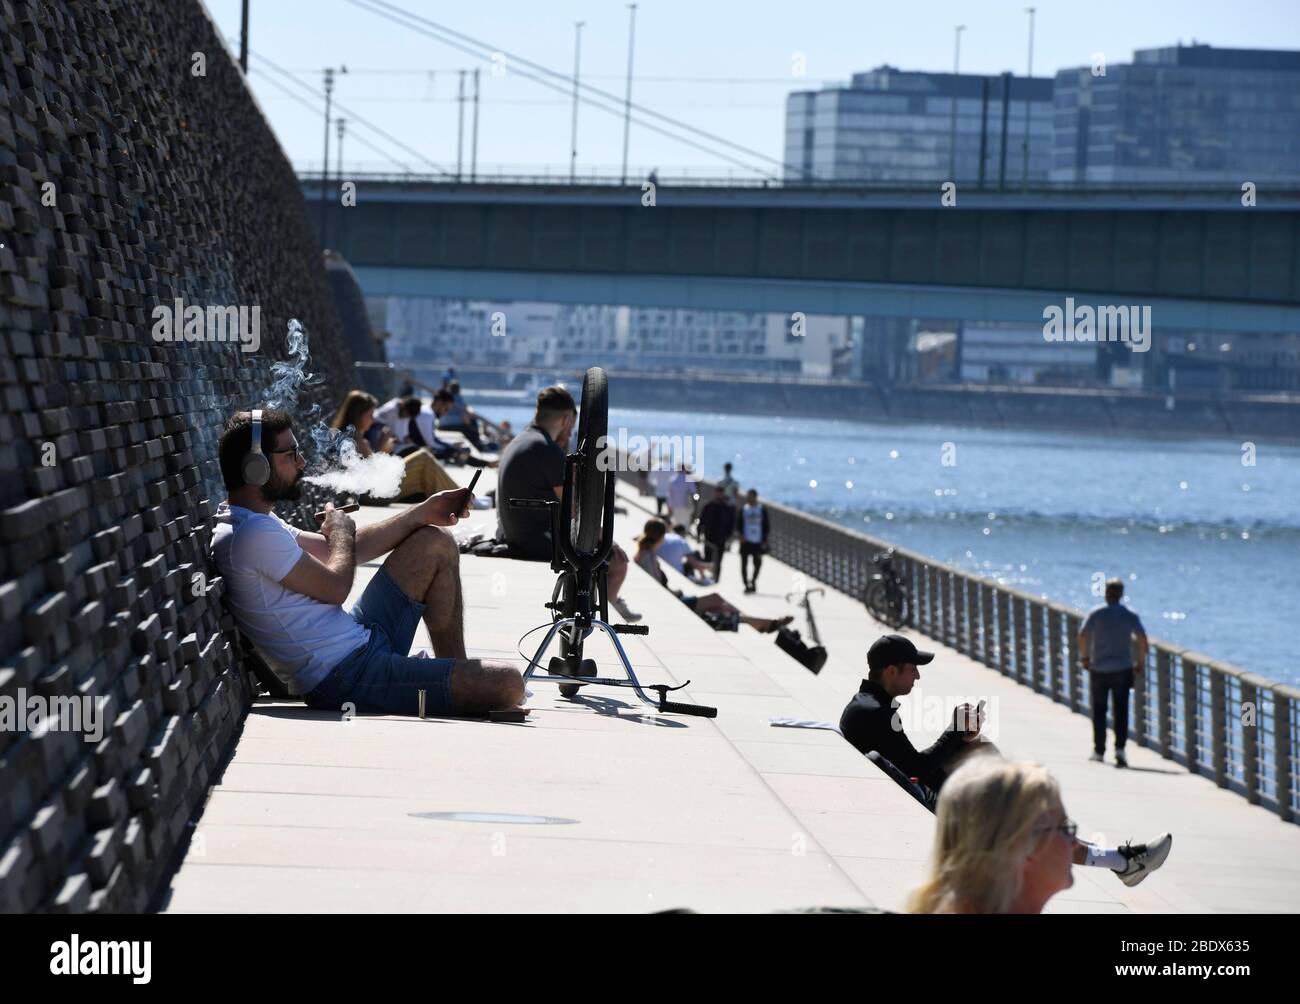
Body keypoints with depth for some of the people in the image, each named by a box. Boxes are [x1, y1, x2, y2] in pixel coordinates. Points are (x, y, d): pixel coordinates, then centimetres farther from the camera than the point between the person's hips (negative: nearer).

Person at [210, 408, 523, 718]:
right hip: (348, 678, -11)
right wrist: (340, 530, 6)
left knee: (436, 543, 21)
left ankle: (458, 670, 23)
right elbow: (335, 586, -15)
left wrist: (424, 513, 14)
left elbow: (345, 550, 18)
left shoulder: (258, 523, 14)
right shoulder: (254, 535, -21)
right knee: (508, 684, -19)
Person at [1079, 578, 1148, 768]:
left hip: (1099, 669, -1)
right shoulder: (1130, 615, 1)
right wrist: (1141, 661, 3)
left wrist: (1084, 656, 2)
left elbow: (1083, 635, -12)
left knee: (1099, 711, 10)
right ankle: (1119, 748, -15)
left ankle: (1099, 751, 14)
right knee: (1121, 711, 1)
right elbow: (1142, 638, -6)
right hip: (1122, 669, 1)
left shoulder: (1097, 614, -4)